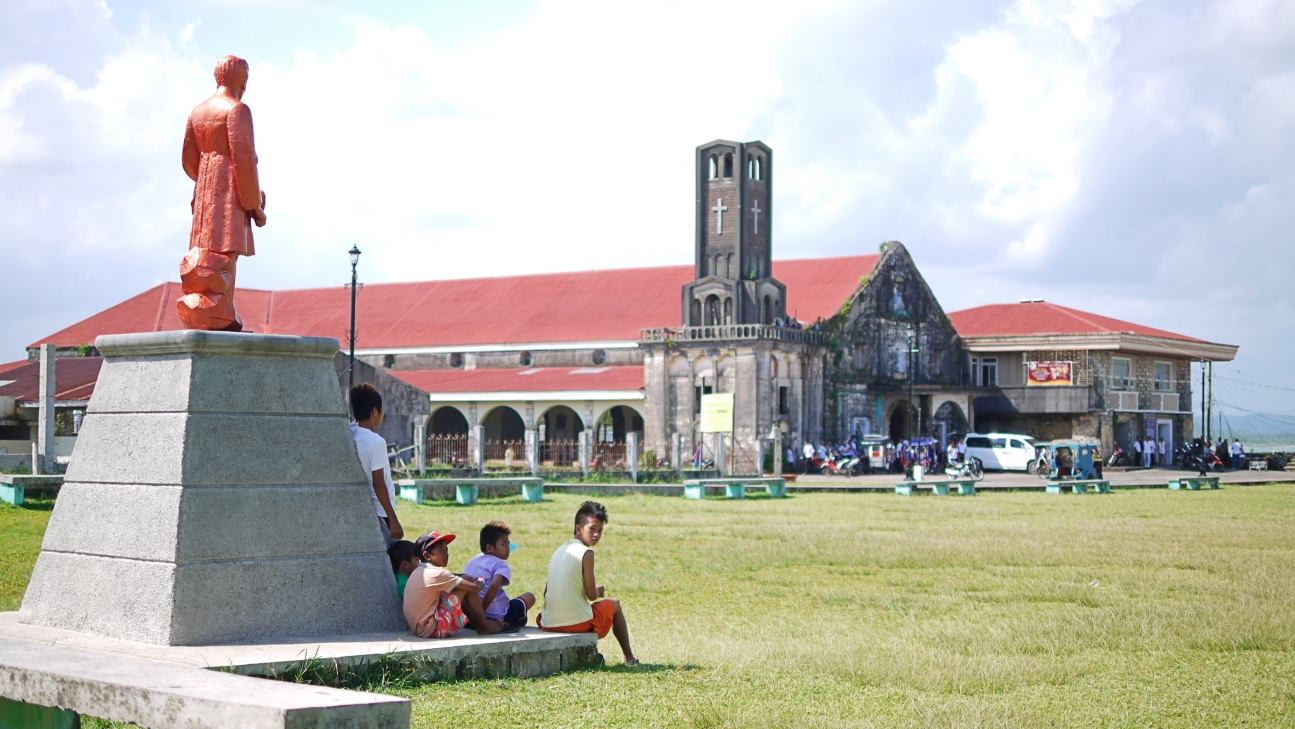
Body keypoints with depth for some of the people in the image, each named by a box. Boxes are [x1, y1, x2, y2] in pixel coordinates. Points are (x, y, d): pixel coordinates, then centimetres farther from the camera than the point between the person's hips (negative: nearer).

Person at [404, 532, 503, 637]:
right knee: (467, 582, -8)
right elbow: (474, 588, -14)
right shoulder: (437, 573, -17)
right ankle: (484, 626, 6)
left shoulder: (418, 572, 10)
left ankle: (474, 622, 25)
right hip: (433, 629, -10)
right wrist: (479, 583, 7)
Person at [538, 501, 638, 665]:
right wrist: (599, 591, 15)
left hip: (549, 625, 6)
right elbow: (592, 595, -10)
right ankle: (629, 657, 33)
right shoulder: (586, 552, -10)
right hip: (578, 623, -6)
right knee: (613, 603, 23)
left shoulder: (559, 551, 11)